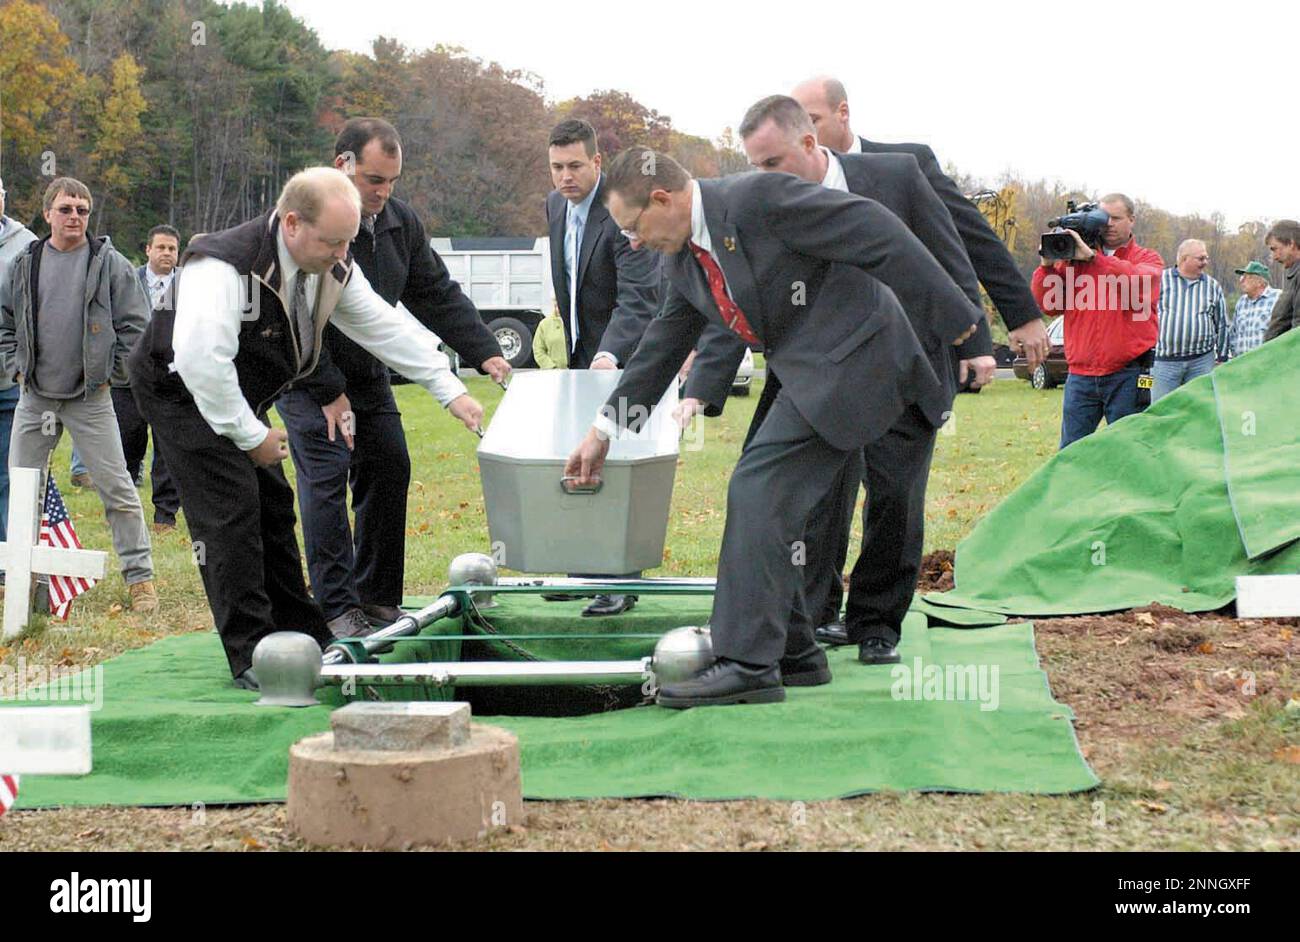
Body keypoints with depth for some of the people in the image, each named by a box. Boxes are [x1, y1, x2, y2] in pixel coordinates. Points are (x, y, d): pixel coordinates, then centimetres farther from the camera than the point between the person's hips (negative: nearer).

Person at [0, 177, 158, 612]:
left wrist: (111, 374, -4)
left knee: (116, 488, -4)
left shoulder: (110, 263, -3)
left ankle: (139, 577, 2)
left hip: (91, 398, -3)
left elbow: (135, 325, -1)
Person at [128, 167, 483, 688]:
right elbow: (200, 359, -39)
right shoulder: (225, 266, -34)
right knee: (230, 513, -14)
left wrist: (451, 391, -3)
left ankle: (303, 637, 21)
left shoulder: (332, 267, -8)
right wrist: (250, 434, -30)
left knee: (273, 505, 10)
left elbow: (385, 327, 1)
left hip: (238, 394, 8)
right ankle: (251, 657, -10)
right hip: (182, 391, -8)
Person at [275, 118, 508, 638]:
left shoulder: (399, 221, -2)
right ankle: (335, 609, -13)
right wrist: (329, 393, -22)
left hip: (367, 373, 7)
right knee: (326, 478, -15)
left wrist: (485, 352, -4)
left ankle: (376, 596, 15)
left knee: (389, 469, 5)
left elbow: (436, 294, 6)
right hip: (308, 377, -7)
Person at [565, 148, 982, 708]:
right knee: (770, 499, 12)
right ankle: (790, 647, 23)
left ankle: (747, 664, -13)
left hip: (851, 356, -9)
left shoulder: (756, 198, -17)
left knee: (760, 490, -14)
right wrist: (604, 430, 22)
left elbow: (873, 231, -18)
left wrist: (953, 317, -17)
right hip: (812, 373, 9)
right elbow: (663, 345, 22)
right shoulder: (682, 261, 11)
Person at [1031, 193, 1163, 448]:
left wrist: (1092, 257, -20)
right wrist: (1048, 265, -7)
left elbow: (1139, 284, -17)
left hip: (1126, 376, -2)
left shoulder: (1148, 258, 8)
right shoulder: (1074, 259, 13)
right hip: (1080, 375, 2)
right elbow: (1048, 305, 8)